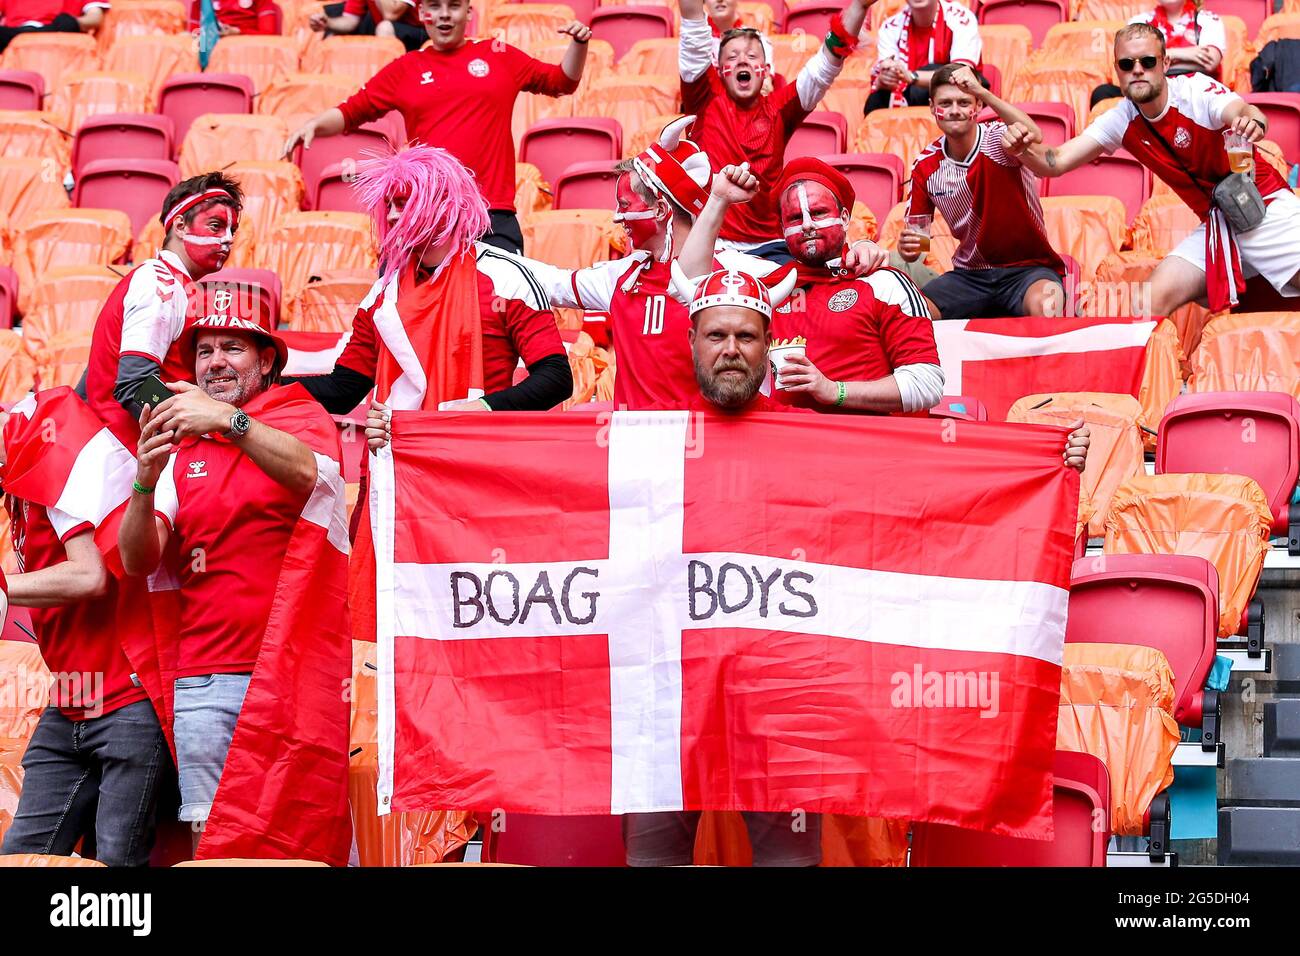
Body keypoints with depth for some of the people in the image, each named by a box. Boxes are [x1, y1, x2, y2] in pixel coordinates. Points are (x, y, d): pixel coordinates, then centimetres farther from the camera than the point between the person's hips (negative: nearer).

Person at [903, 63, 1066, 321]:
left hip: (1027, 268, -3)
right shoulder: (925, 166, 0)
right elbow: (913, 230, 7)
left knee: (1046, 304, -37)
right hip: (969, 274, 3)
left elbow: (1034, 136, -35)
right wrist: (907, 247, -18)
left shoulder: (999, 138, -10)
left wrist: (982, 92, -43)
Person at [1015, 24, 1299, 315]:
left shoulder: (1196, 88, -17)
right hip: (1215, 224, 4)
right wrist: (1023, 149, -31)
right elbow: (1057, 163, -9)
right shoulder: (1121, 121, -4)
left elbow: (1239, 111, -38)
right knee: (1154, 302, -14)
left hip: (1268, 208, -4)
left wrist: (1252, 121, -63)